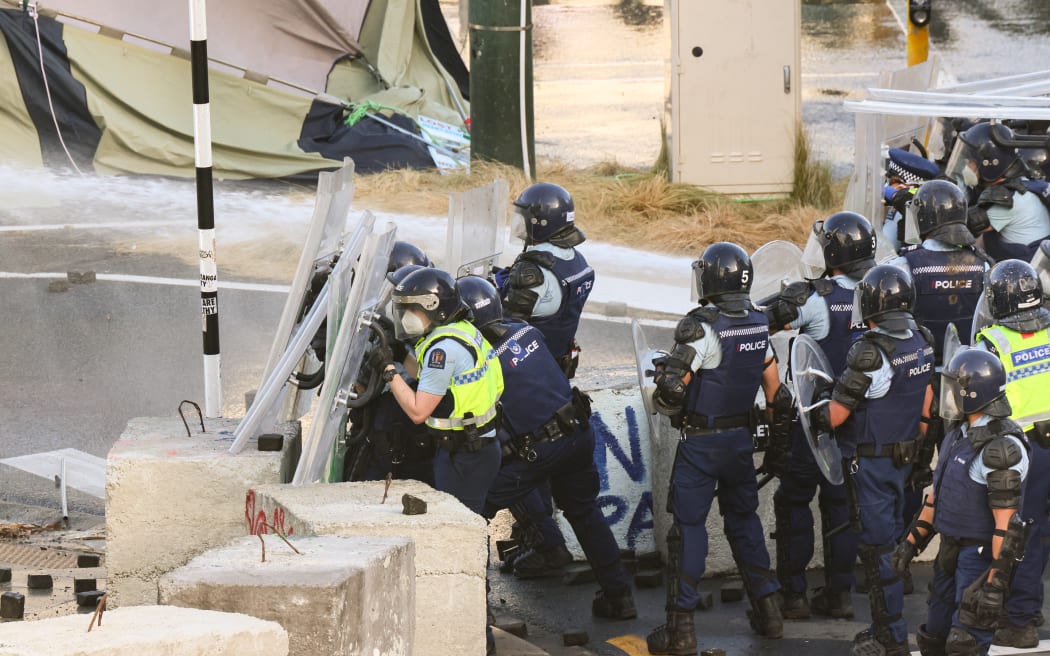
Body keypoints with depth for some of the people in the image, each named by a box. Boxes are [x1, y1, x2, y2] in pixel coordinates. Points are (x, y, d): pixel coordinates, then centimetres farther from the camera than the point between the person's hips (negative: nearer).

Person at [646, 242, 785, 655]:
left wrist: (663, 373, 0)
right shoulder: (758, 325, 2)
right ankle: (767, 609, 23)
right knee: (743, 519, 20)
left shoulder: (702, 327, -20)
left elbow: (673, 387, -23)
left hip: (701, 442, -6)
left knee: (688, 527, -1)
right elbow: (773, 385, 11)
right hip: (741, 436, 6)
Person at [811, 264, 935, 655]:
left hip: (871, 460, -8)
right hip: (904, 456, 8)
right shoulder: (922, 344, 0)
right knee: (892, 538, 18)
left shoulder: (871, 353, -24)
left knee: (877, 547, 0)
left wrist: (820, 401, 1)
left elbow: (834, 416, -19)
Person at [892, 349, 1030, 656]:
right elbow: (937, 495, 20)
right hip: (951, 550, 10)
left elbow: (1005, 521, -22)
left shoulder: (1001, 447, -20)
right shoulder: (959, 436, 10)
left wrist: (996, 581, -24)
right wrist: (913, 541, 18)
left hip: (982, 554, -10)